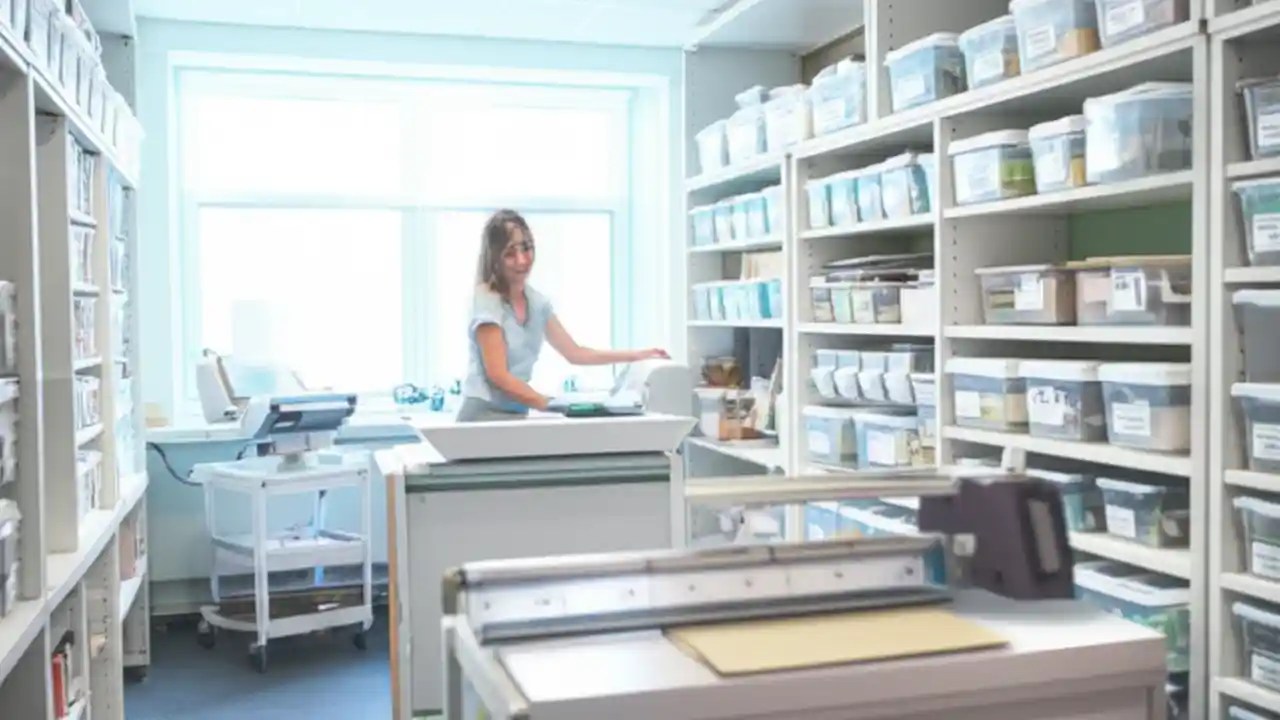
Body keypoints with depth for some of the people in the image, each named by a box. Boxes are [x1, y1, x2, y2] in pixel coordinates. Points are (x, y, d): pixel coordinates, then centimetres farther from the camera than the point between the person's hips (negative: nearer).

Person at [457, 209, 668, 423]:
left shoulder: (536, 301, 9)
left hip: (518, 415, 6)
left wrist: (634, 356, 10)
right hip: (485, 415, -6)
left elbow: (574, 352, 15)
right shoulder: (486, 302, -12)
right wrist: (552, 405, -23)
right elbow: (498, 376, -17)